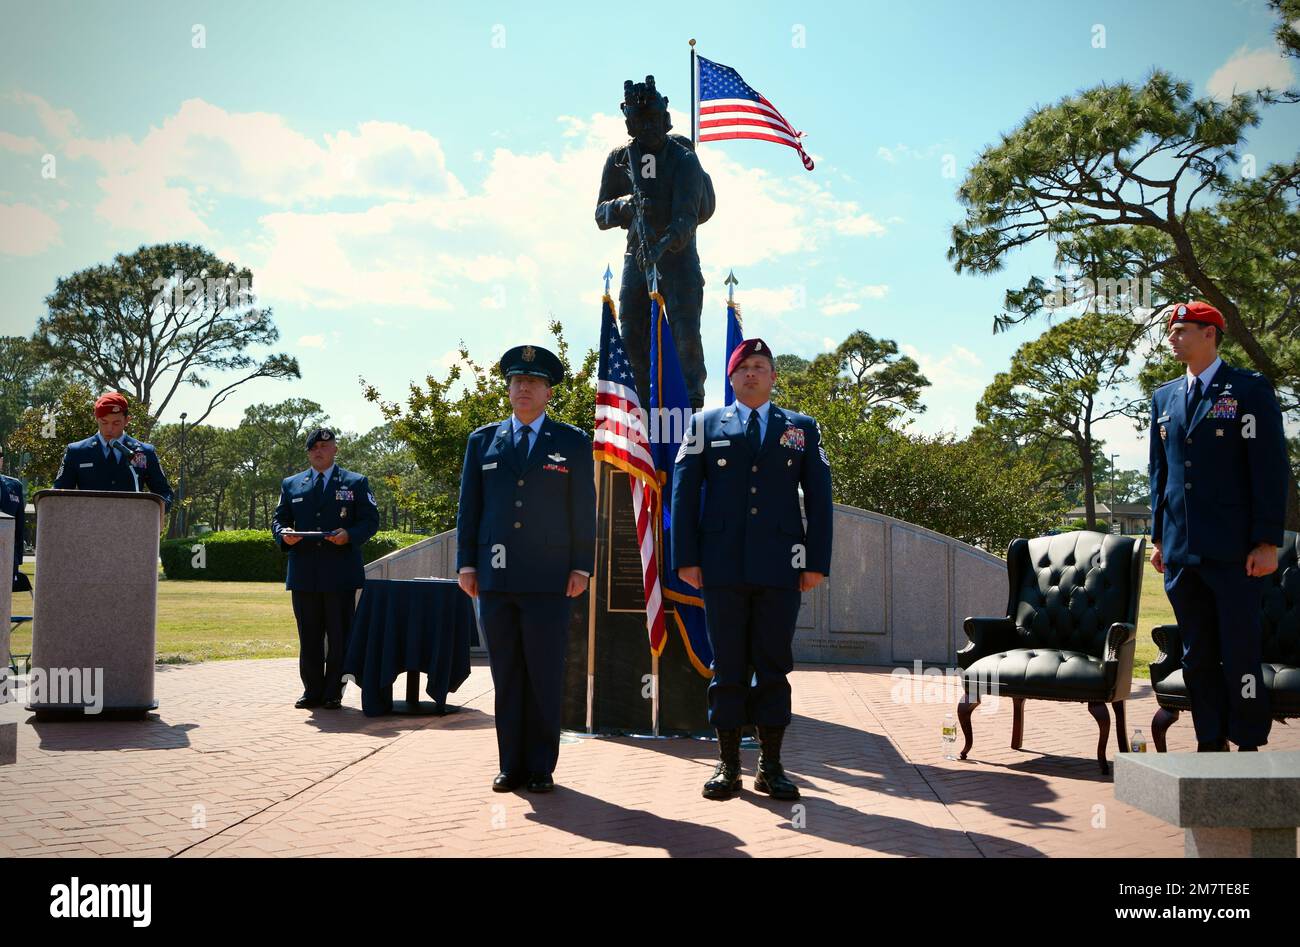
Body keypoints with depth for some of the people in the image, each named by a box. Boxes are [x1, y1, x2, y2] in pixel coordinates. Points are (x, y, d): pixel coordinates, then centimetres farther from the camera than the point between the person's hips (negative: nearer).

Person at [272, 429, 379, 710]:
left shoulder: (356, 483, 8)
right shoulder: (291, 485, 16)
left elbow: (370, 520, 2)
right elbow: (279, 519, 15)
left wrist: (350, 535, -17)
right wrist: (283, 535, -8)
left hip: (340, 573, -2)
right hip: (303, 574, 3)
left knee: (339, 636, 0)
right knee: (308, 636, 6)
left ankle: (334, 693, 7)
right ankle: (312, 691, 14)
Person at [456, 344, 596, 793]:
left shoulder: (573, 443, 7)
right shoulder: (482, 441, 13)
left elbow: (583, 510, 4)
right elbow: (469, 508, 12)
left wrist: (582, 567, -2)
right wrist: (466, 563, 5)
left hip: (549, 580, -2)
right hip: (495, 577, 2)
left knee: (545, 676, 0)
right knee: (506, 675, 6)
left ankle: (541, 767, 10)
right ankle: (511, 764, 14)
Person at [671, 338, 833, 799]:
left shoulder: (803, 429, 13)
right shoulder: (706, 424, 11)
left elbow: (819, 498, 8)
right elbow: (684, 492, 6)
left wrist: (817, 561, 0)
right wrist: (686, 557, -3)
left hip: (780, 568, 1)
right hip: (722, 566, 0)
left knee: (774, 665, 3)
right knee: (727, 666, 3)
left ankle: (771, 766, 11)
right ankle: (727, 765, 10)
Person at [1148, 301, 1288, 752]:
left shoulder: (1250, 389, -1)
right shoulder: (1164, 398, 15)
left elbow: (1271, 468, -6)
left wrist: (1267, 542, -12)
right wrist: (1158, 537, 13)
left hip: (1233, 552, -5)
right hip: (1181, 552, 6)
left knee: (1241, 651, -2)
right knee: (1197, 655, 9)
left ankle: (1249, 746, 7)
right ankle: (1210, 744, 16)